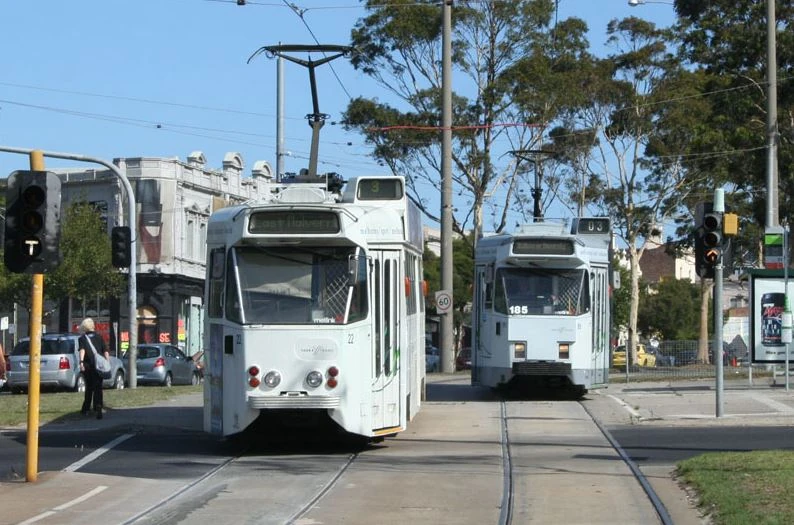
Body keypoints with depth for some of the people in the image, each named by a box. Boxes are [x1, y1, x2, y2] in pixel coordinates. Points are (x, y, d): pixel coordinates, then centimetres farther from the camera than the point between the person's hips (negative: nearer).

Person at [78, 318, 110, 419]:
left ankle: (85, 409, 27)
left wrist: (81, 362, -23)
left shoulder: (82, 338, 5)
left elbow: (82, 350, -13)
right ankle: (98, 409, -18)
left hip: (88, 365, -1)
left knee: (89, 387, 16)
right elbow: (105, 351, 5)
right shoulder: (99, 337, 13)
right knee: (98, 388, -2)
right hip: (99, 365, 1)